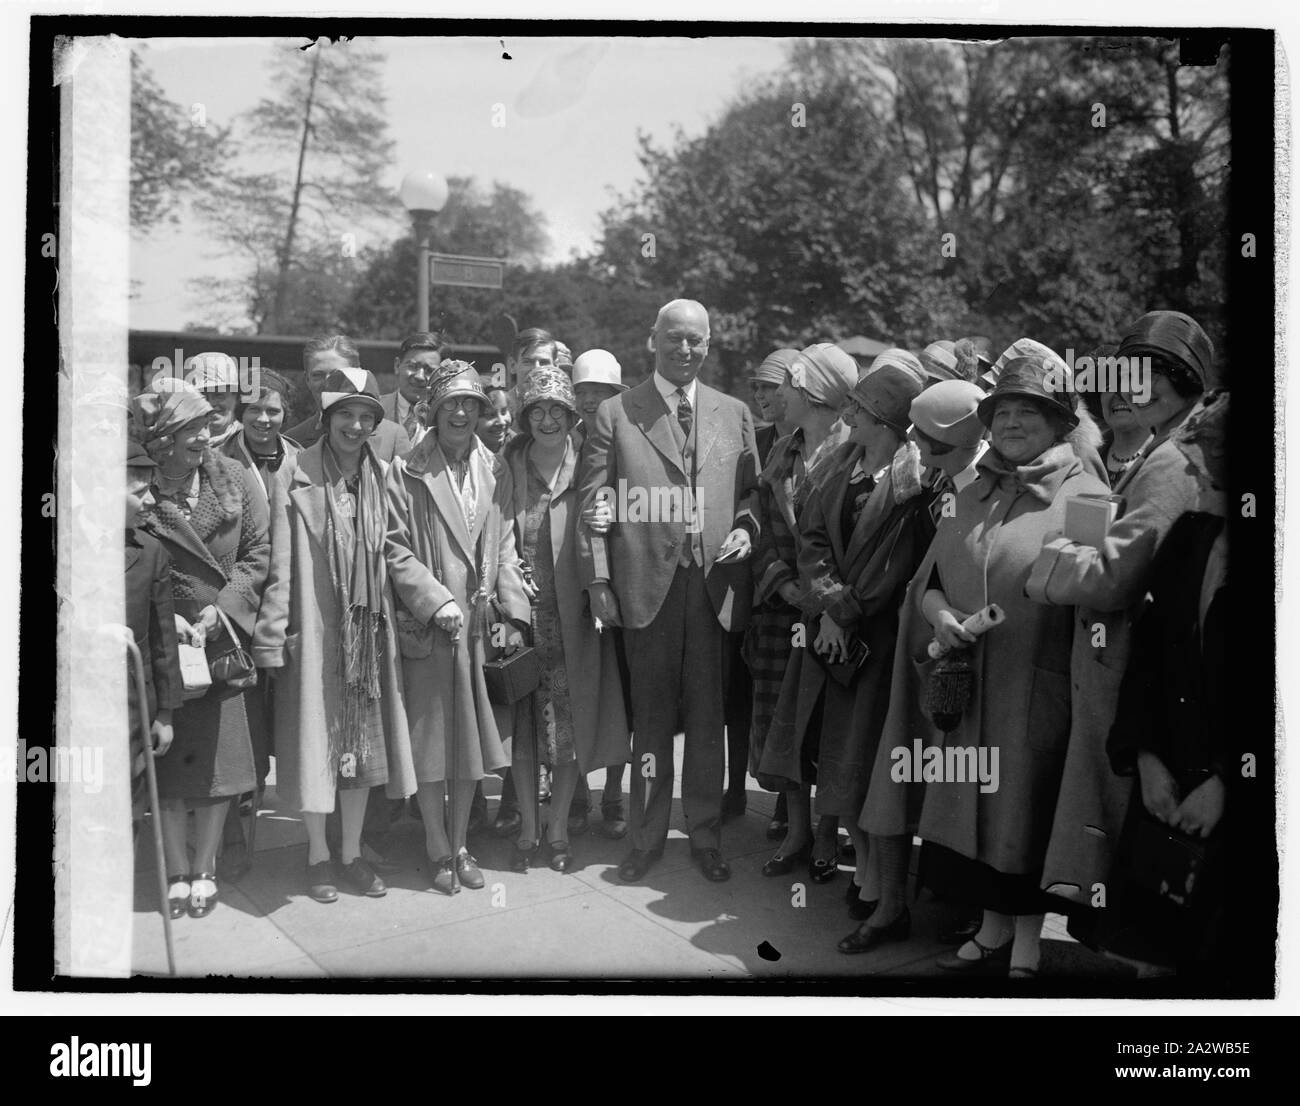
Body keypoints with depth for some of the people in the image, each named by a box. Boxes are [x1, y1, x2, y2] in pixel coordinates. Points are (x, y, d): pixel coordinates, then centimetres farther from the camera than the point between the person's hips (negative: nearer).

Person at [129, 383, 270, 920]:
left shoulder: (233, 478, -1)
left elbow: (258, 552, 1)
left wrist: (223, 607, -10)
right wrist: (163, 617, -15)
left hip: (222, 637, 2)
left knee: (220, 755, 4)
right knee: (167, 759, 5)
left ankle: (205, 870, 19)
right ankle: (177, 872, 18)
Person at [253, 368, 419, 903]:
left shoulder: (381, 480, 4)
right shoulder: (296, 483, -6)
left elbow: (393, 555, 5)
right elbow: (279, 567, -7)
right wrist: (271, 637, -10)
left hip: (368, 632, 3)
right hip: (313, 630, -3)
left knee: (363, 739, 10)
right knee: (316, 737, 5)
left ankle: (353, 853, 24)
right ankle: (318, 856, 21)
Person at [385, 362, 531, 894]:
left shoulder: (495, 472, 10)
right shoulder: (407, 471, -2)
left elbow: (504, 548, 10)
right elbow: (396, 550, -6)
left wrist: (512, 613, 0)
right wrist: (436, 600, -16)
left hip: (480, 625, 4)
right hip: (428, 625, -4)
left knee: (471, 736, 11)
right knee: (430, 738, 2)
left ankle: (459, 844, 24)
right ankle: (438, 849, 16)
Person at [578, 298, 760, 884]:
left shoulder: (734, 414, 11)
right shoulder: (616, 414, 3)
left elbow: (753, 491, 16)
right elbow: (594, 503, 1)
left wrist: (745, 528, -4)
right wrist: (598, 580, -5)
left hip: (715, 584, 2)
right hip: (647, 584, -2)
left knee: (708, 716, 8)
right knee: (651, 716, 7)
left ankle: (706, 835, 22)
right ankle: (647, 837, 20)